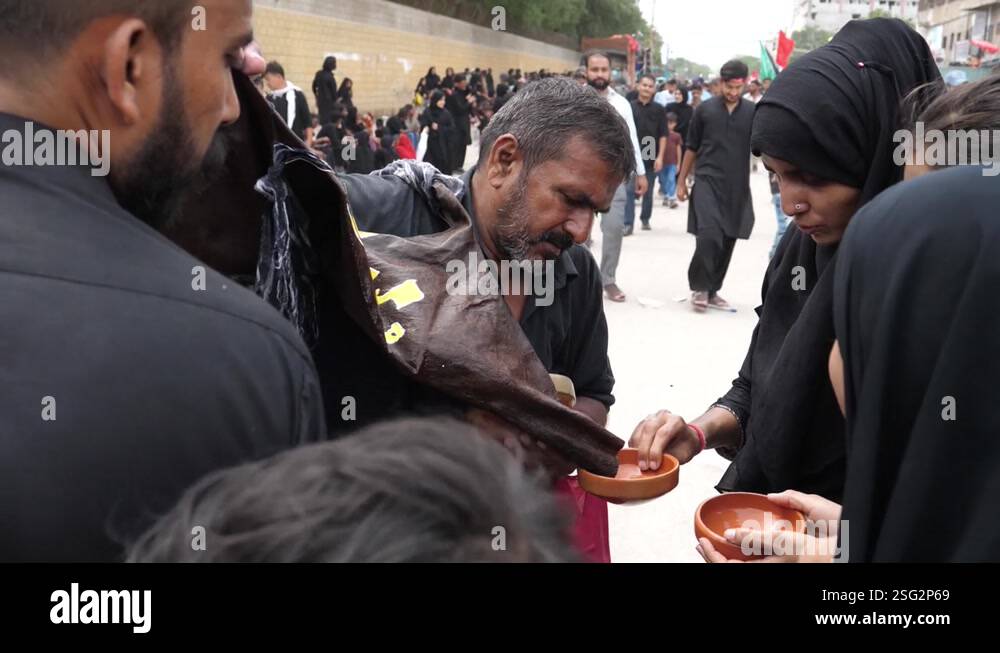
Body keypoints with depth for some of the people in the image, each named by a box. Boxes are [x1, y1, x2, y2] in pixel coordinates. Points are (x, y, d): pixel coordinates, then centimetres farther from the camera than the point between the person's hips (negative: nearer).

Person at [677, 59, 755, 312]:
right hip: (707, 182, -2)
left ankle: (712, 291, 22)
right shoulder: (705, 109, 2)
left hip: (737, 187, 2)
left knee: (727, 241, 8)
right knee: (708, 235, -16)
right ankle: (699, 287, 1)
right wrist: (681, 180, 7)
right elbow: (692, 148, 8)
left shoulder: (752, 112, 5)